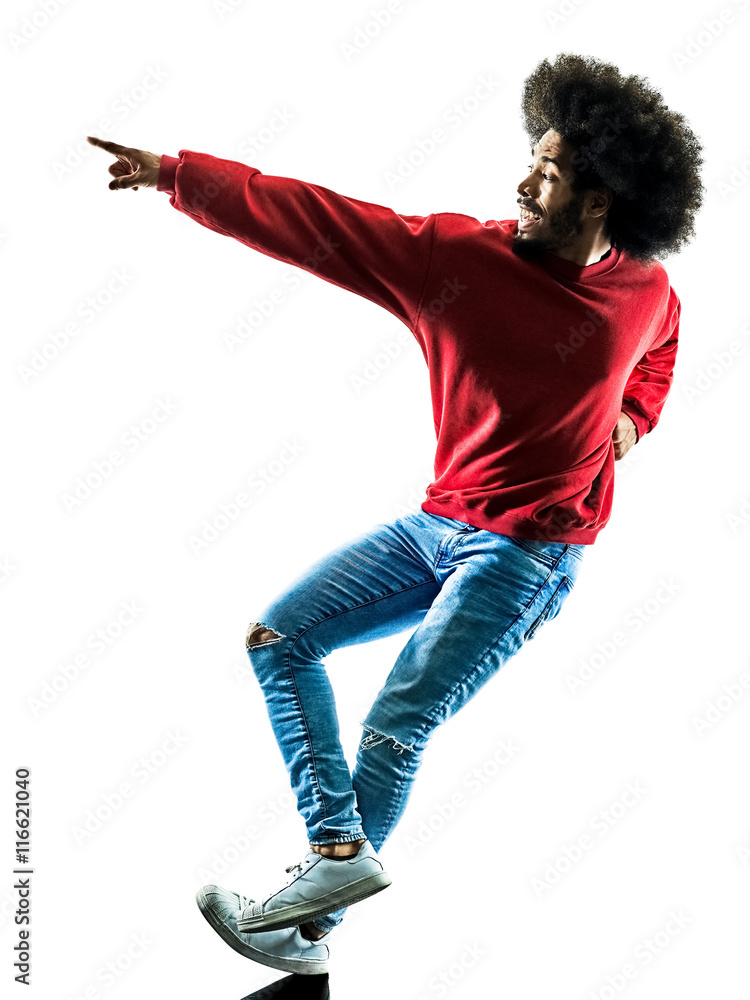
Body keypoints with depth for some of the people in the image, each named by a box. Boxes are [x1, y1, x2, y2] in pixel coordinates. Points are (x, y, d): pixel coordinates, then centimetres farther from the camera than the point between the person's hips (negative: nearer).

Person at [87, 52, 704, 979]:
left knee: (394, 730, -9)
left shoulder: (646, 293, -5)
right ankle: (339, 850, -3)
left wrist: (631, 417, 1)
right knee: (278, 635, 0)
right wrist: (176, 173, -16)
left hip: (527, 552, -4)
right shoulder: (455, 255, -7)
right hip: (436, 522, 4)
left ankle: (312, 927, 10)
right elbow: (313, 218, -11)